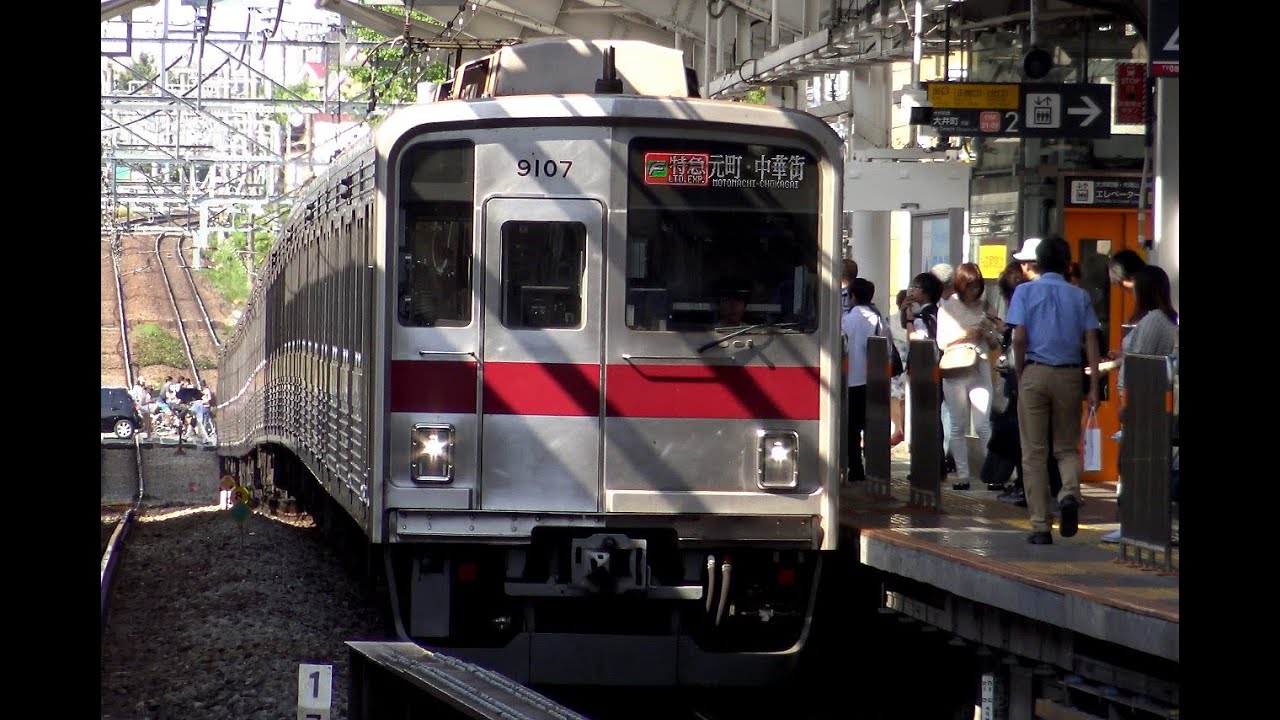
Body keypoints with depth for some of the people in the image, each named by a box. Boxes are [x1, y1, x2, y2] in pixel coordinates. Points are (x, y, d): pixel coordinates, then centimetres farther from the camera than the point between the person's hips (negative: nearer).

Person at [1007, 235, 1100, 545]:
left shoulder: (1026, 291, 0)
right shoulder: (1079, 296, 6)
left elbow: (1019, 337, -8)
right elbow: (1090, 341, 1)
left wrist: (1019, 374, 4)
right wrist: (1094, 386, 2)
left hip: (1035, 372, -2)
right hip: (1069, 375, 2)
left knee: (1034, 452, 4)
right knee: (1067, 447, 15)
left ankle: (1040, 527, 3)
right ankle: (1069, 493, -16)